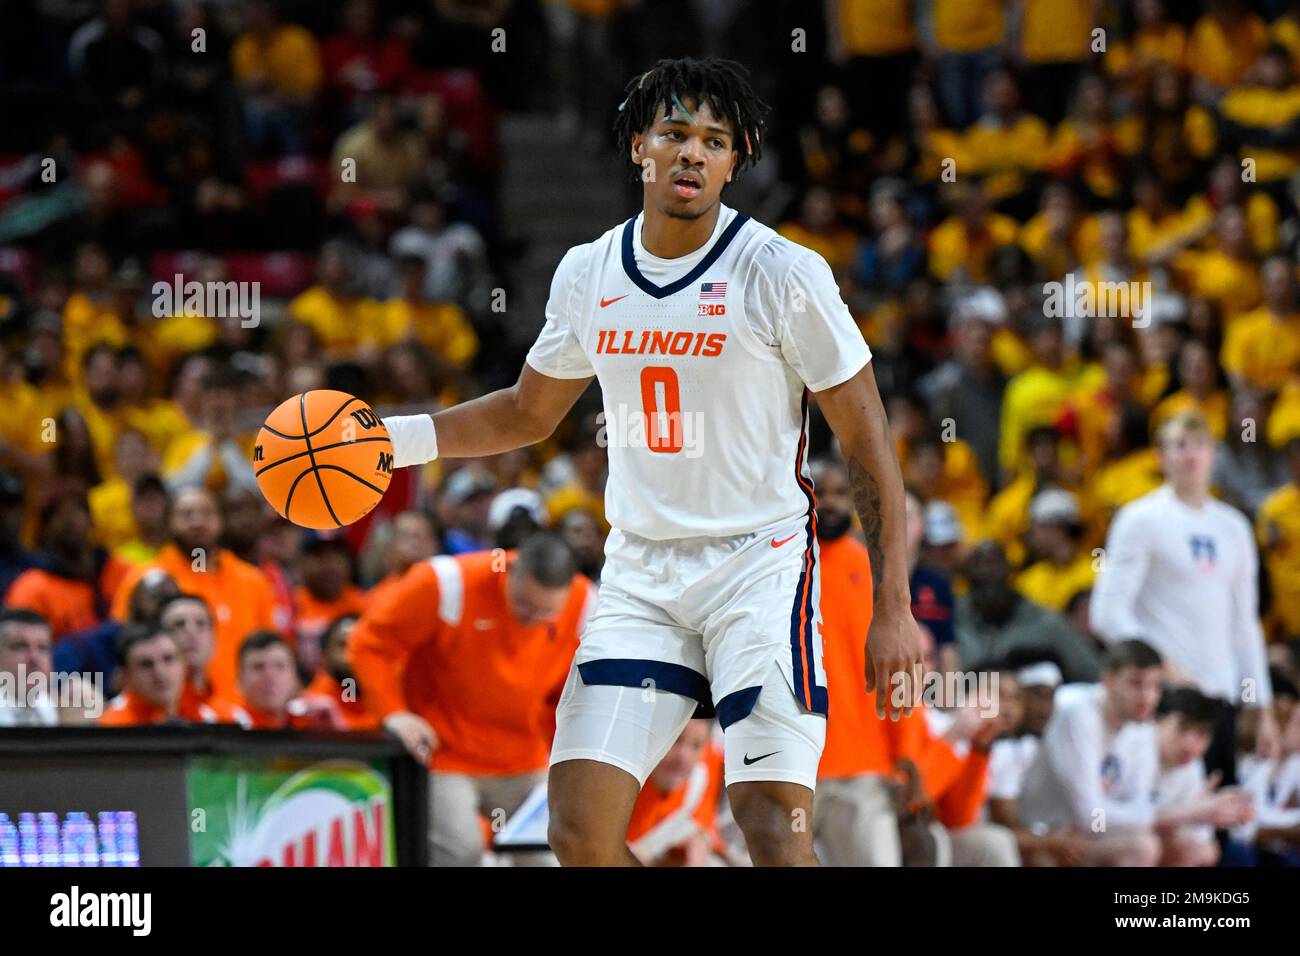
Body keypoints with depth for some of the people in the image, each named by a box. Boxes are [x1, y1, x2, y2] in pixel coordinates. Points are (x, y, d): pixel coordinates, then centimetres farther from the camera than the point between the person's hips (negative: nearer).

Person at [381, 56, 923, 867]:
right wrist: (395, 438, 10)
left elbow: (868, 443, -6)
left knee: (776, 832, -16)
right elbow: (529, 413, 23)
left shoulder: (784, 274, -9)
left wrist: (894, 609, -11)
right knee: (580, 832, -5)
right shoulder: (587, 275, 5)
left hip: (761, 563, -4)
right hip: (639, 576, 5)